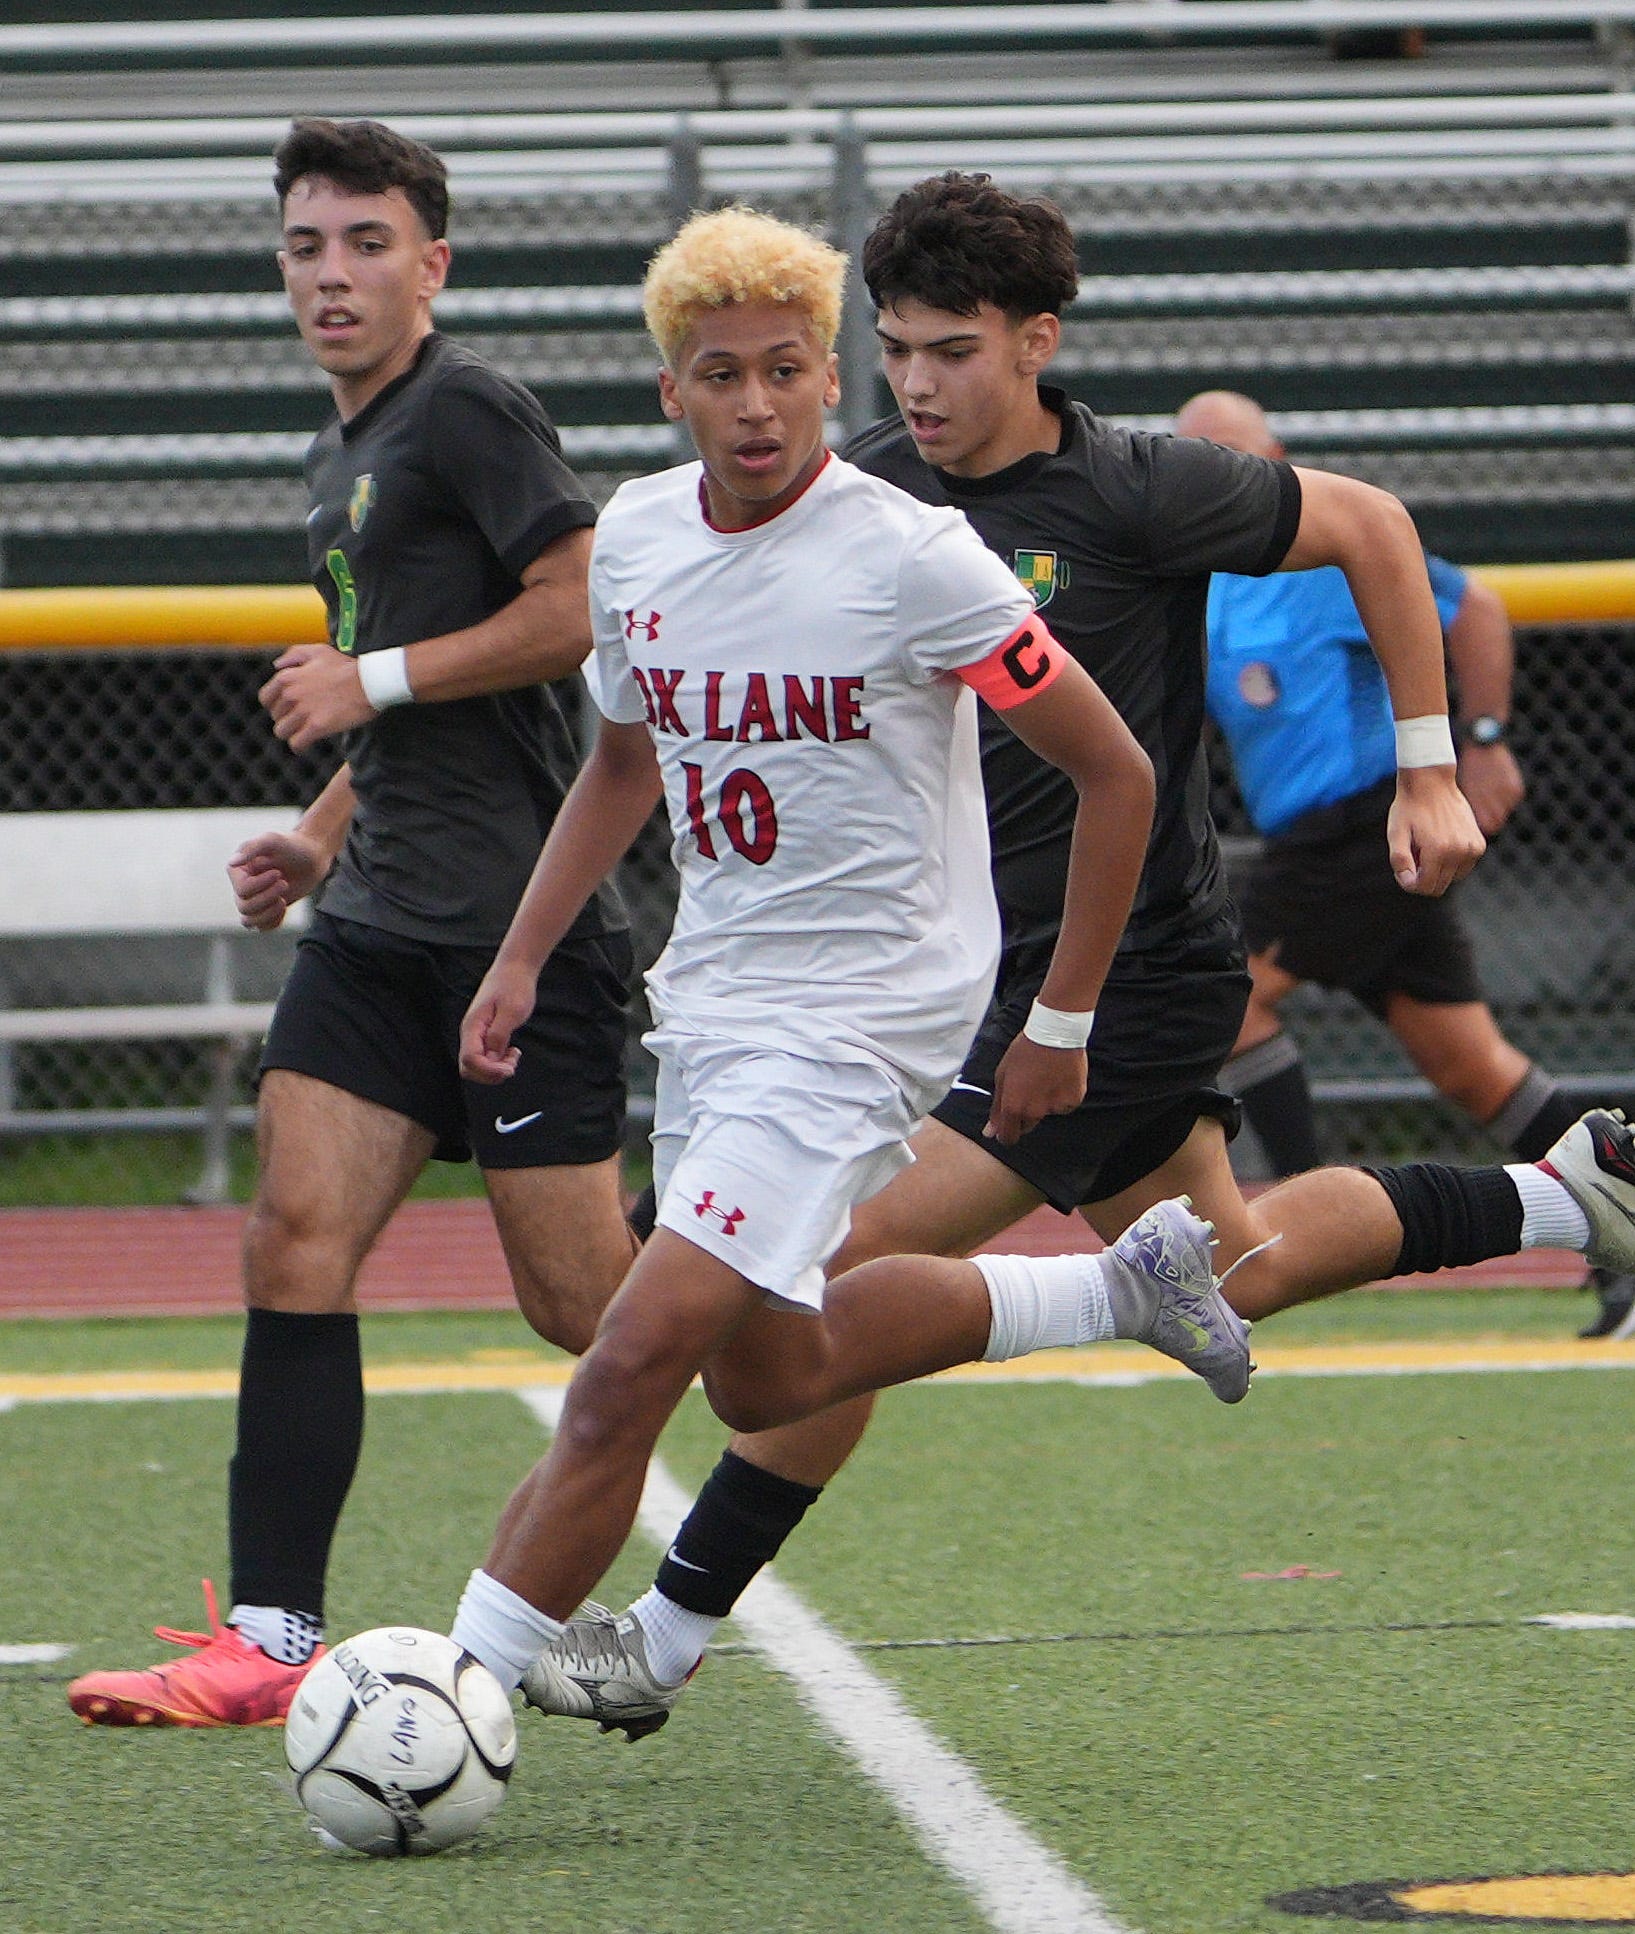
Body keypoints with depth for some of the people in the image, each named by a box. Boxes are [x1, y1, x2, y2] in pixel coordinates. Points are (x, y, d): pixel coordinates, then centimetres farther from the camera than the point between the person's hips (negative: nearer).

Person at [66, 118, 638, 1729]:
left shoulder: (466, 412, -9)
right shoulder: (342, 455, 20)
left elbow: (583, 609, -17)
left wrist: (371, 681, -13)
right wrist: (323, 838, 18)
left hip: (519, 916, -8)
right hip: (385, 918, 8)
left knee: (577, 1298, -4)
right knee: (294, 1235, -5)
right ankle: (270, 1641, -8)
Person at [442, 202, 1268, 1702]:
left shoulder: (911, 558, -17)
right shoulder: (636, 537, 1)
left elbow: (1114, 773, -10)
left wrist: (1061, 1023, -7)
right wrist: (522, 957, 13)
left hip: (863, 1015, -8)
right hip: (710, 1001, 8)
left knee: (634, 1365, -17)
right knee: (764, 1377, 19)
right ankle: (1123, 1288, 36)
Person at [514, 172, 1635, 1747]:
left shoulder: (1134, 496, -17)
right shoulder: (874, 490, 0)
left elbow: (1370, 526, -5)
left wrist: (1428, 773, -3)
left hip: (1124, 981, -8)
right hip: (990, 961, 8)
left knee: (851, 1272, -13)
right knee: (1229, 1263, 22)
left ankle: (672, 1633, -5)